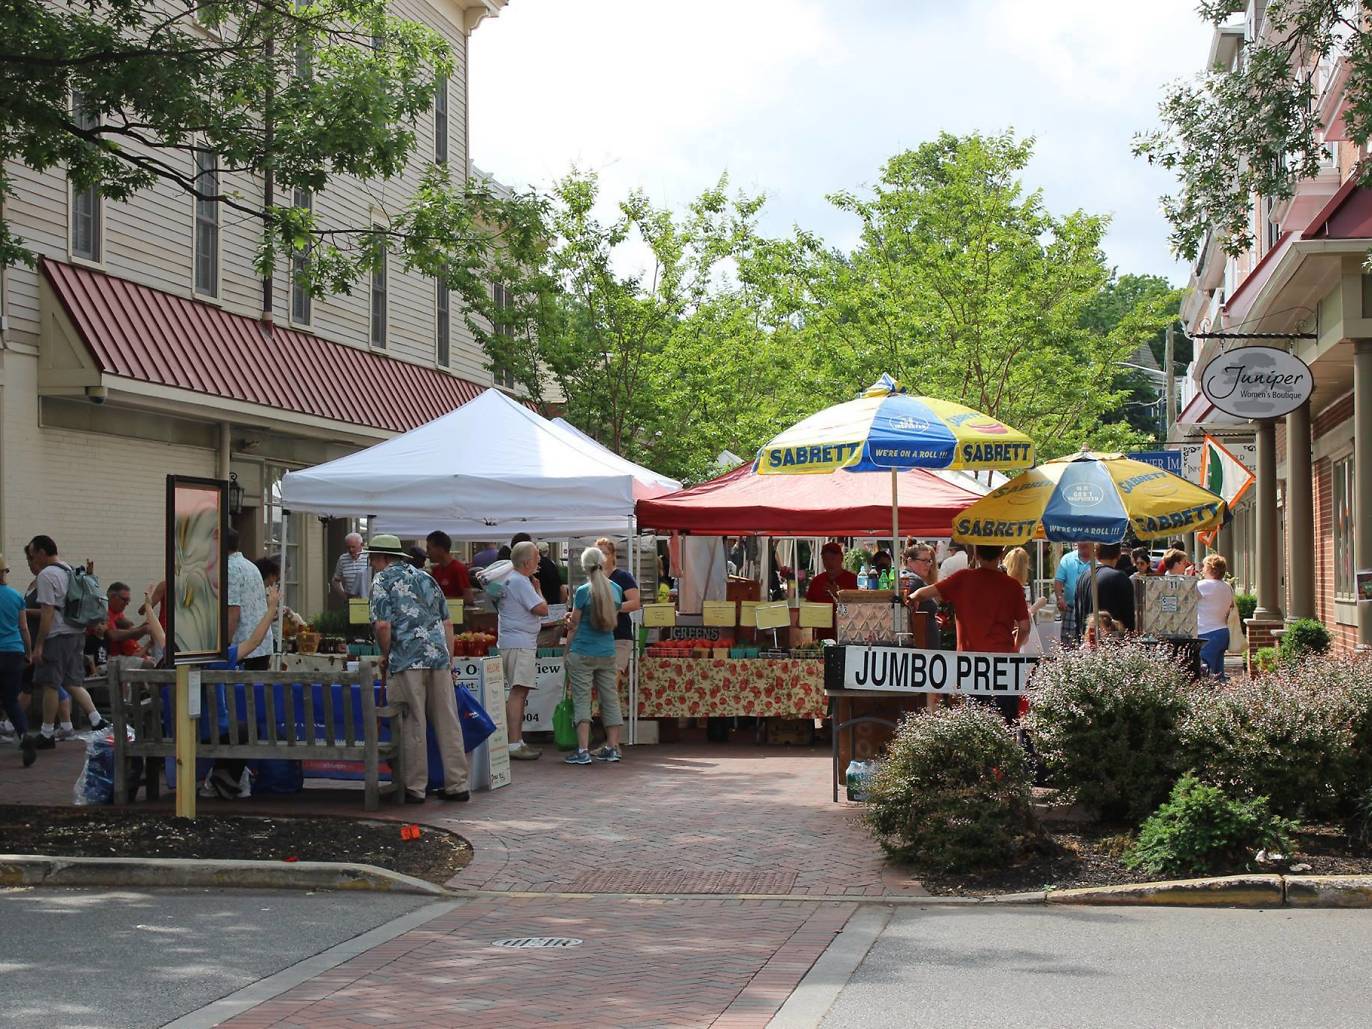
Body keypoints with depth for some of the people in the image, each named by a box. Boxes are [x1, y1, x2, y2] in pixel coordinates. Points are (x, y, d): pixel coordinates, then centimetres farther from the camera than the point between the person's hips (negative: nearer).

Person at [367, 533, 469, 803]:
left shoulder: (383, 580, 2)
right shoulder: (425, 577, 20)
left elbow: (383, 624, -11)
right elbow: (447, 622, 18)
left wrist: (385, 657, 3)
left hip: (406, 660, -5)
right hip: (438, 656, 5)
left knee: (411, 726, 1)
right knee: (448, 723, 7)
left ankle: (415, 788, 5)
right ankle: (457, 785, 10)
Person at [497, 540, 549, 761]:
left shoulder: (508, 579, 17)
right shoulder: (520, 582, -14)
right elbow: (542, 609, -15)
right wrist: (538, 588, 0)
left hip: (510, 642, 11)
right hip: (520, 644, -11)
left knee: (519, 693, 14)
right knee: (518, 692, -13)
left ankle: (518, 742, 18)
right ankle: (514, 744, -17)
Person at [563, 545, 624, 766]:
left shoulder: (584, 591, -10)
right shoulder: (616, 590, 4)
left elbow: (574, 625, -5)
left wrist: (568, 650, 6)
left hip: (582, 653, -4)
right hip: (607, 653, 5)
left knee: (581, 700, -2)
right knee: (610, 699, 10)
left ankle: (583, 751, -9)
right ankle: (612, 747, 12)